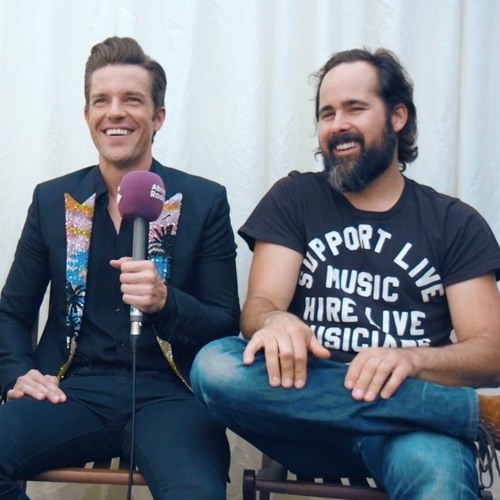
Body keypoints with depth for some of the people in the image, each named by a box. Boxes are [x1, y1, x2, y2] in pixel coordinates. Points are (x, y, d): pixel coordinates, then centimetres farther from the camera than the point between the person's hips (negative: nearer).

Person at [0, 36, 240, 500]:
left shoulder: (204, 201, 4)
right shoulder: (51, 200, 11)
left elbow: (226, 324, 3)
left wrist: (165, 302, -17)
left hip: (167, 392, -3)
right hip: (75, 389, 3)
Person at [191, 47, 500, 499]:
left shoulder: (456, 223, 12)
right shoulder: (294, 199, 13)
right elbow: (259, 307, 1)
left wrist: (410, 359, -20)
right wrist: (276, 323, -26)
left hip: (410, 425, -5)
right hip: (311, 422, 6)